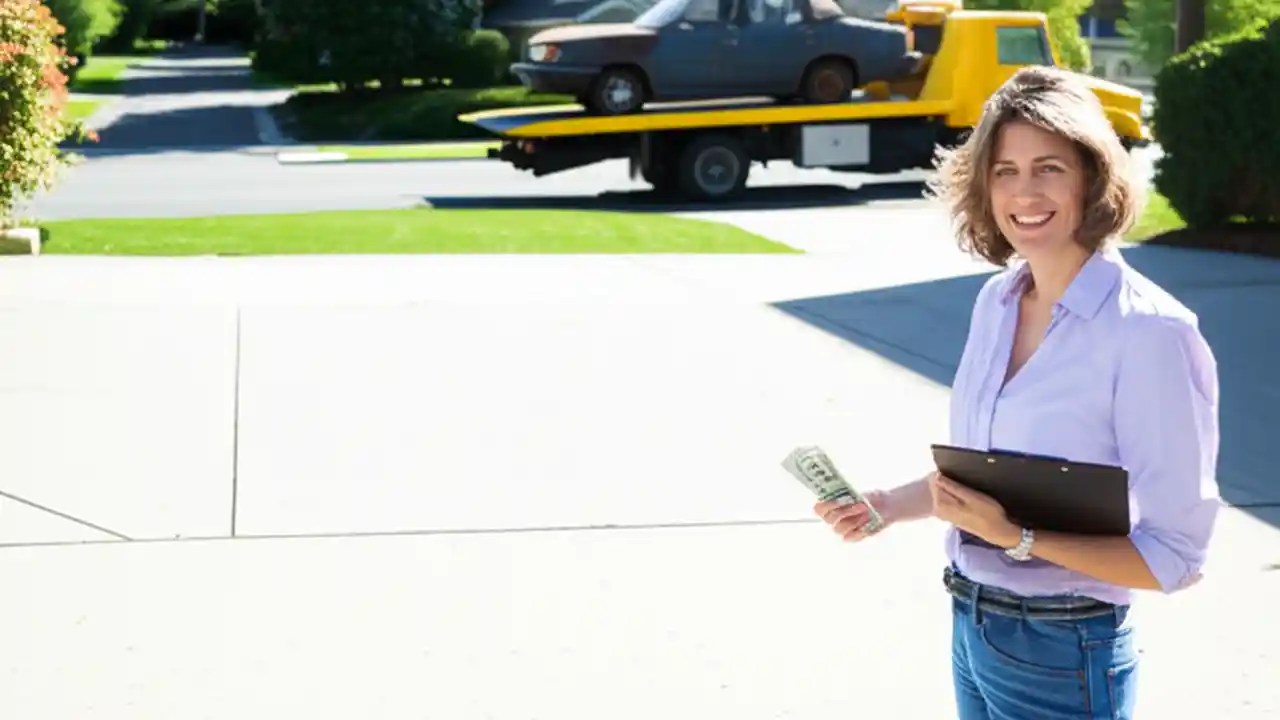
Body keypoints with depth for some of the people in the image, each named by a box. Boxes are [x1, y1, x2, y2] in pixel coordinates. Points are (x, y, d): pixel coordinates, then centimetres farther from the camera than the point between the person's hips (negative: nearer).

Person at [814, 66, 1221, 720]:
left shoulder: (1150, 331, -20)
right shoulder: (996, 299, 2)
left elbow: (1173, 556, -19)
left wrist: (1016, 537, -26)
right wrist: (892, 505, 0)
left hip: (1064, 656, -6)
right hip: (971, 629, 7)